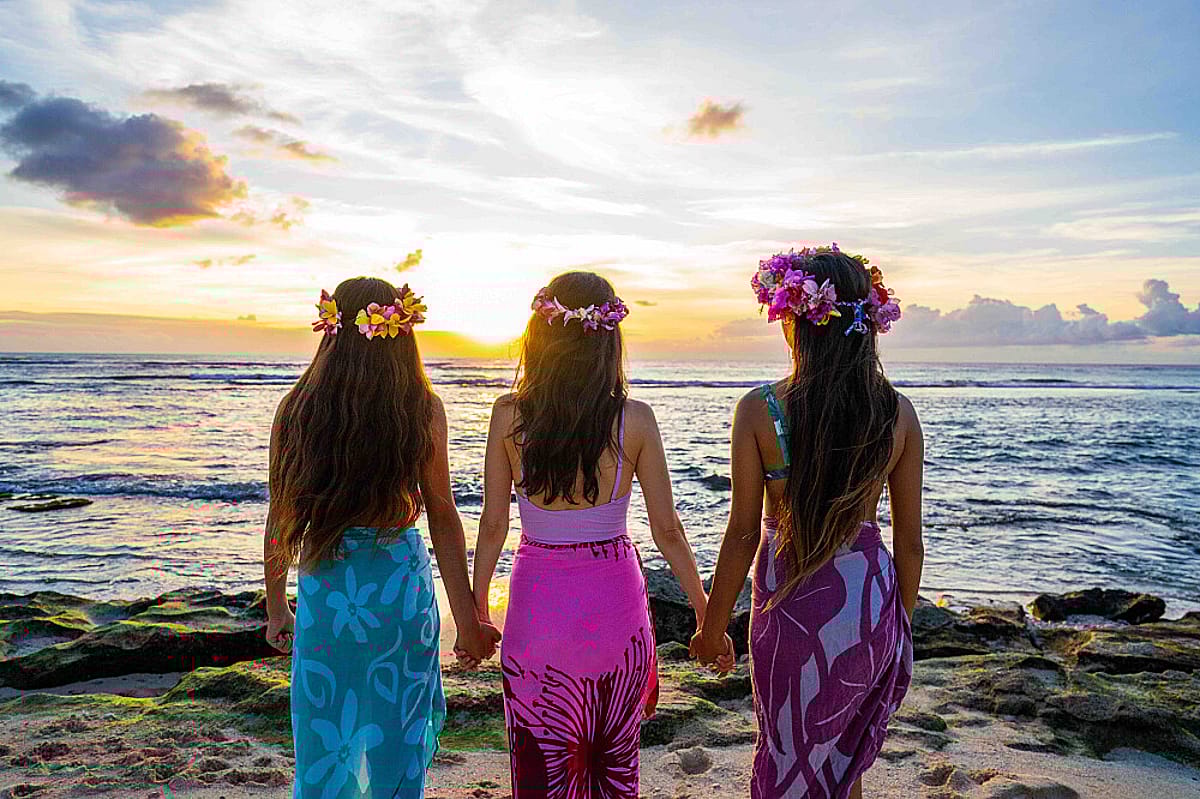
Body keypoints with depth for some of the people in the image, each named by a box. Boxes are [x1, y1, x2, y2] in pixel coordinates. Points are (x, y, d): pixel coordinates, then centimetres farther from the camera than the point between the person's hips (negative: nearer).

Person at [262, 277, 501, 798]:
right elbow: (442, 516, -5)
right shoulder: (422, 409, -9)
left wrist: (276, 607, 14)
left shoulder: (298, 408, -4)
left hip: (323, 590, 1)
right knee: (396, 741, 16)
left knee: (324, 742, 17)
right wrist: (466, 617, 4)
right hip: (402, 586, -1)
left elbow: (279, 520, 1)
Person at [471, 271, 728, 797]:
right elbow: (667, 531, -5)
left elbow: (492, 527, -4)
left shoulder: (509, 414, -9)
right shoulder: (635, 419, -11)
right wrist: (706, 613, 7)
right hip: (614, 601, 0)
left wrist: (476, 608, 10)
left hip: (536, 602, 0)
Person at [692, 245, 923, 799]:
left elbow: (743, 532, -10)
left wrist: (712, 628, 2)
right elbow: (909, 537, 2)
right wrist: (901, 622, 17)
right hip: (873, 602, 4)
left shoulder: (760, 409, -14)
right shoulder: (898, 414, -4)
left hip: (794, 606, -3)